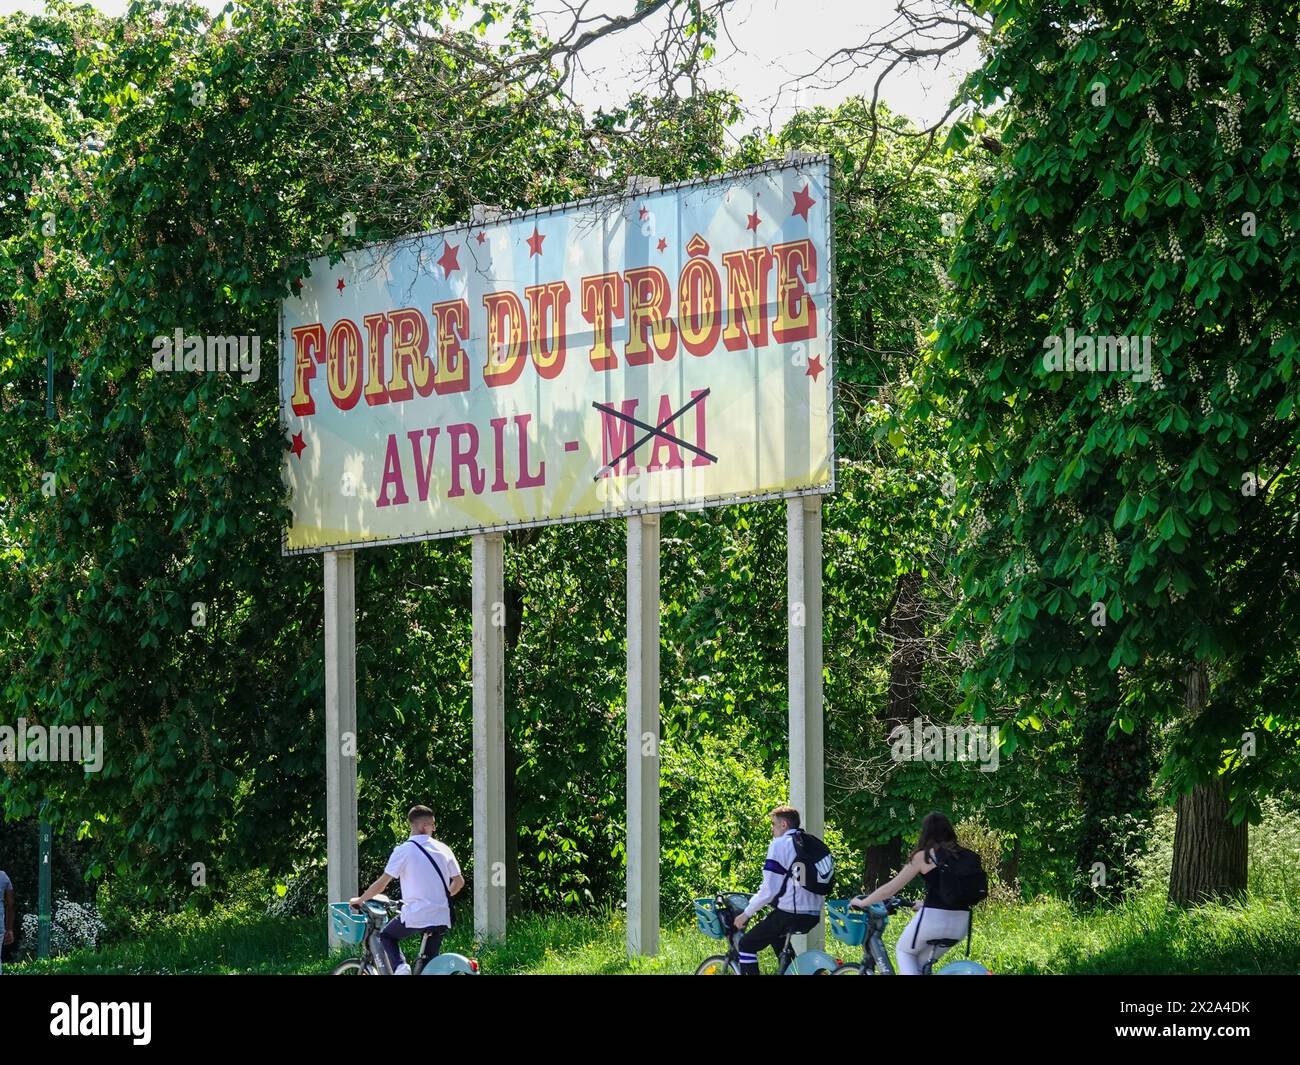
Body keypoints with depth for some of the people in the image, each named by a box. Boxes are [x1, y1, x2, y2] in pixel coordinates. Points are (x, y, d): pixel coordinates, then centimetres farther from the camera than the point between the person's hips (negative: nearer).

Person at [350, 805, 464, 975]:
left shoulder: (403, 850, -7)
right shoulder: (443, 849, 6)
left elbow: (381, 884, -7)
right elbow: (459, 882, 13)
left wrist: (359, 900, 8)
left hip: (415, 916, -4)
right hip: (442, 919, 4)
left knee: (387, 936, 22)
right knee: (428, 964, 19)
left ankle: (399, 966, -6)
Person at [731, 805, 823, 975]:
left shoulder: (779, 844, -7)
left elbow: (769, 890, -11)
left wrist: (746, 914, -1)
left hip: (790, 914, -8)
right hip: (813, 916, 8)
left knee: (746, 945, 5)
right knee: (775, 936, 35)